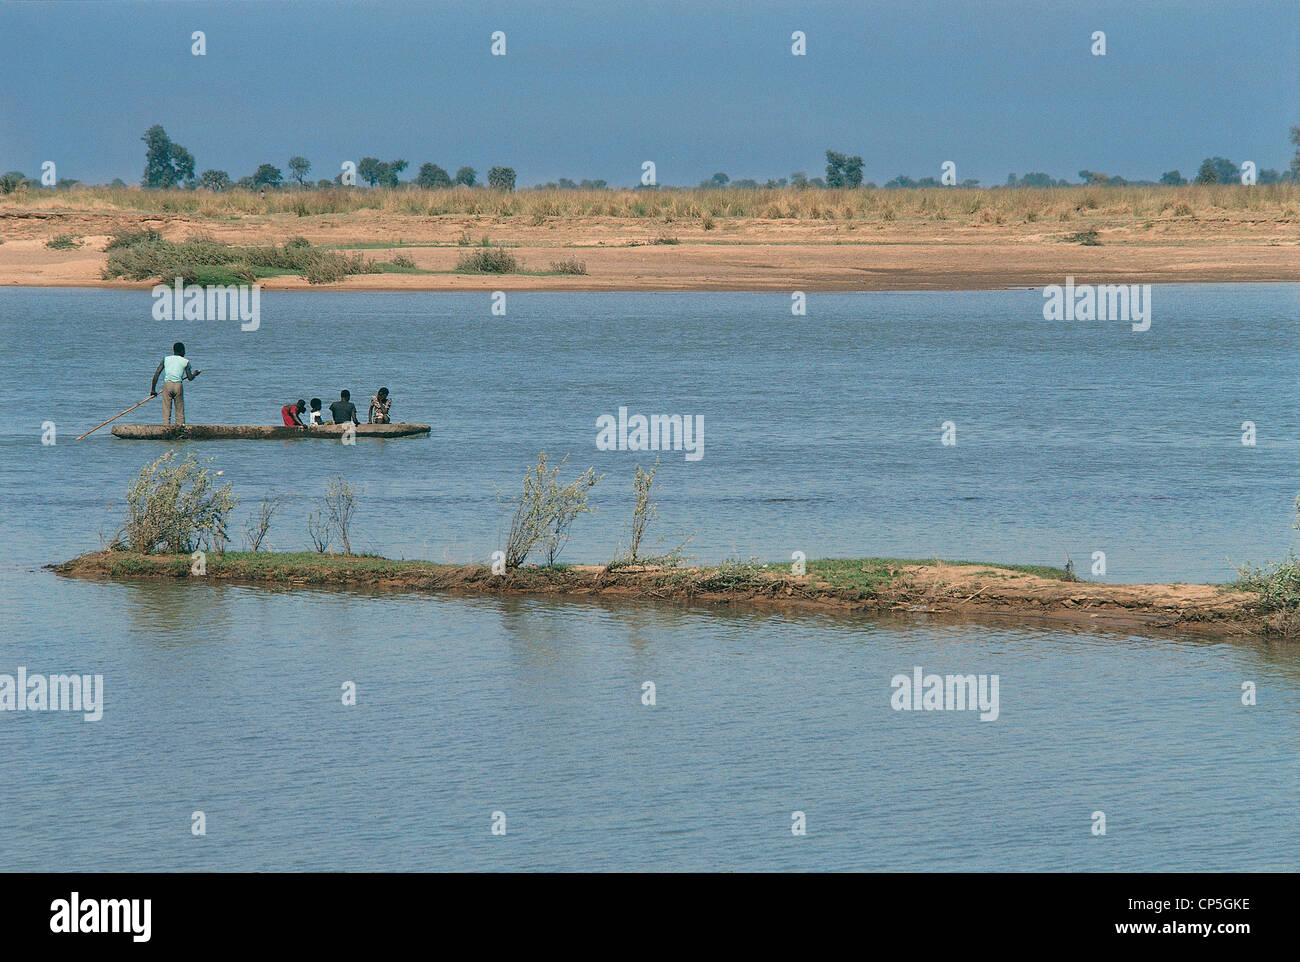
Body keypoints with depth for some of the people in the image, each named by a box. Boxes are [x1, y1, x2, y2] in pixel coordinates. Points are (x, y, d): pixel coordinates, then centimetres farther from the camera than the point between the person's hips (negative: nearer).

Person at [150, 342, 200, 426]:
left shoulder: (166, 359, 12)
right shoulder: (185, 362, 10)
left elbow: (157, 373, 5)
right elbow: (190, 377, 11)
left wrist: (153, 389, 8)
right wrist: (195, 374, 36)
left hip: (167, 384, 1)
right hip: (178, 385, -1)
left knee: (166, 409, 1)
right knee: (180, 409, 8)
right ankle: (180, 425, 4)